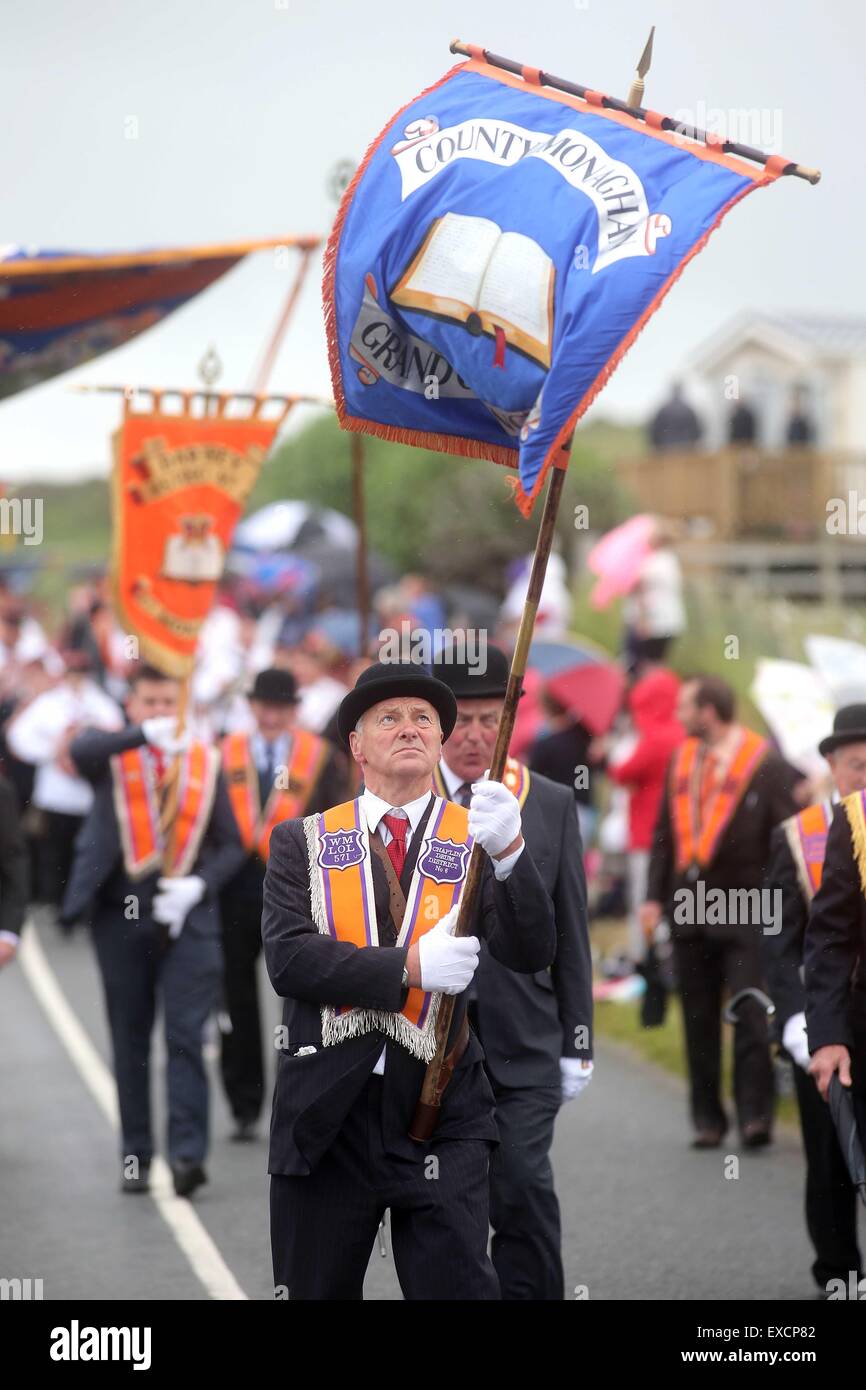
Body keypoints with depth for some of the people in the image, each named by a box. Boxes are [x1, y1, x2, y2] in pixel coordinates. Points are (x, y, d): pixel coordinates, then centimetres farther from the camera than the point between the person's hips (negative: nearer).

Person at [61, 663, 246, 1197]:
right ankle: (136, 1157, 16)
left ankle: (189, 1154, -14)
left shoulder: (205, 762, 9)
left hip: (186, 916, 0)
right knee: (131, 1042, 8)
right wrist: (146, 735, -36)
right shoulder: (111, 754, 4)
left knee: (186, 1035, -11)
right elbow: (82, 750, -21)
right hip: (121, 916, 0)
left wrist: (198, 884, -10)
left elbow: (231, 846, 10)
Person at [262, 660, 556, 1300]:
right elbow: (287, 958, -9)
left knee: (459, 1284, -8)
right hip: (326, 1109, 1)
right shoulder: (303, 842, 5)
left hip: (442, 1111, -1)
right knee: (316, 1291, 10)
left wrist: (509, 851, -27)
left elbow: (532, 953, -10)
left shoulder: (478, 839, 4)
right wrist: (408, 969, -20)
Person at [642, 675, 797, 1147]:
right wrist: (655, 896, 7)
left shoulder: (763, 763, -5)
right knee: (699, 1019, 7)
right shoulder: (681, 760, 12)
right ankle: (707, 1120, 13)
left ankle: (755, 1115, -7)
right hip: (689, 909, 5)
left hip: (744, 910, -5)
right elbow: (665, 833, 16)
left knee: (750, 1013, -10)